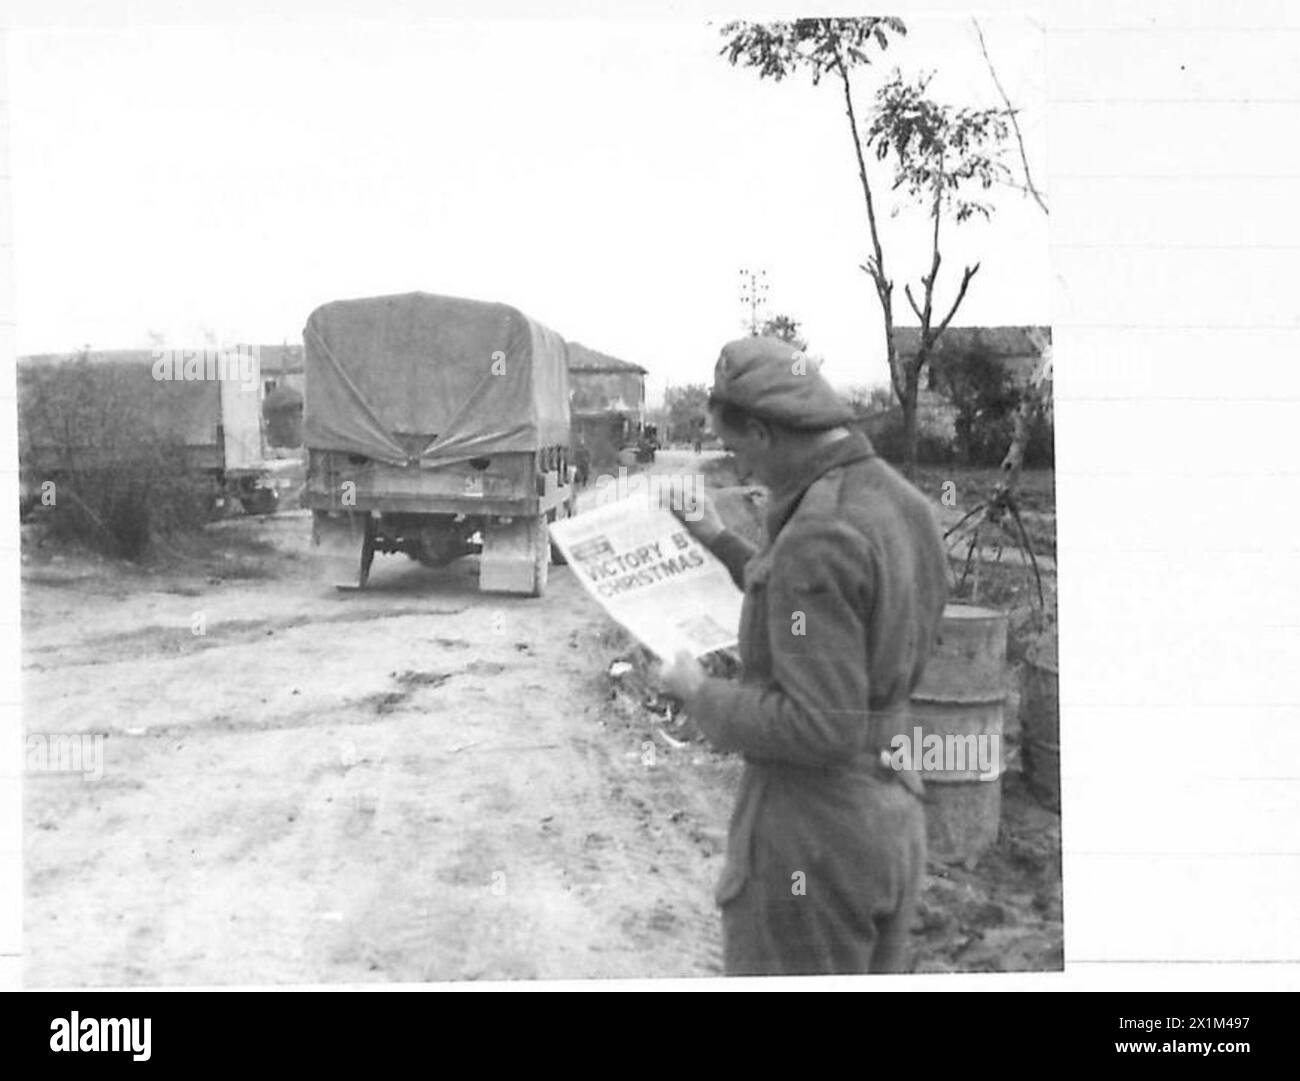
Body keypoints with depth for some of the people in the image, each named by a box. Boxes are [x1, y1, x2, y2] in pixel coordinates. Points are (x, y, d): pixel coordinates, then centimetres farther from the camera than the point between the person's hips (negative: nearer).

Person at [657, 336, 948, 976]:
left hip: (811, 833, -9)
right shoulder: (902, 504, 5)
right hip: (892, 817, 9)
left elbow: (819, 727, -27)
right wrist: (722, 545, 22)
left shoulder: (820, 536, -24)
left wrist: (701, 696, -13)